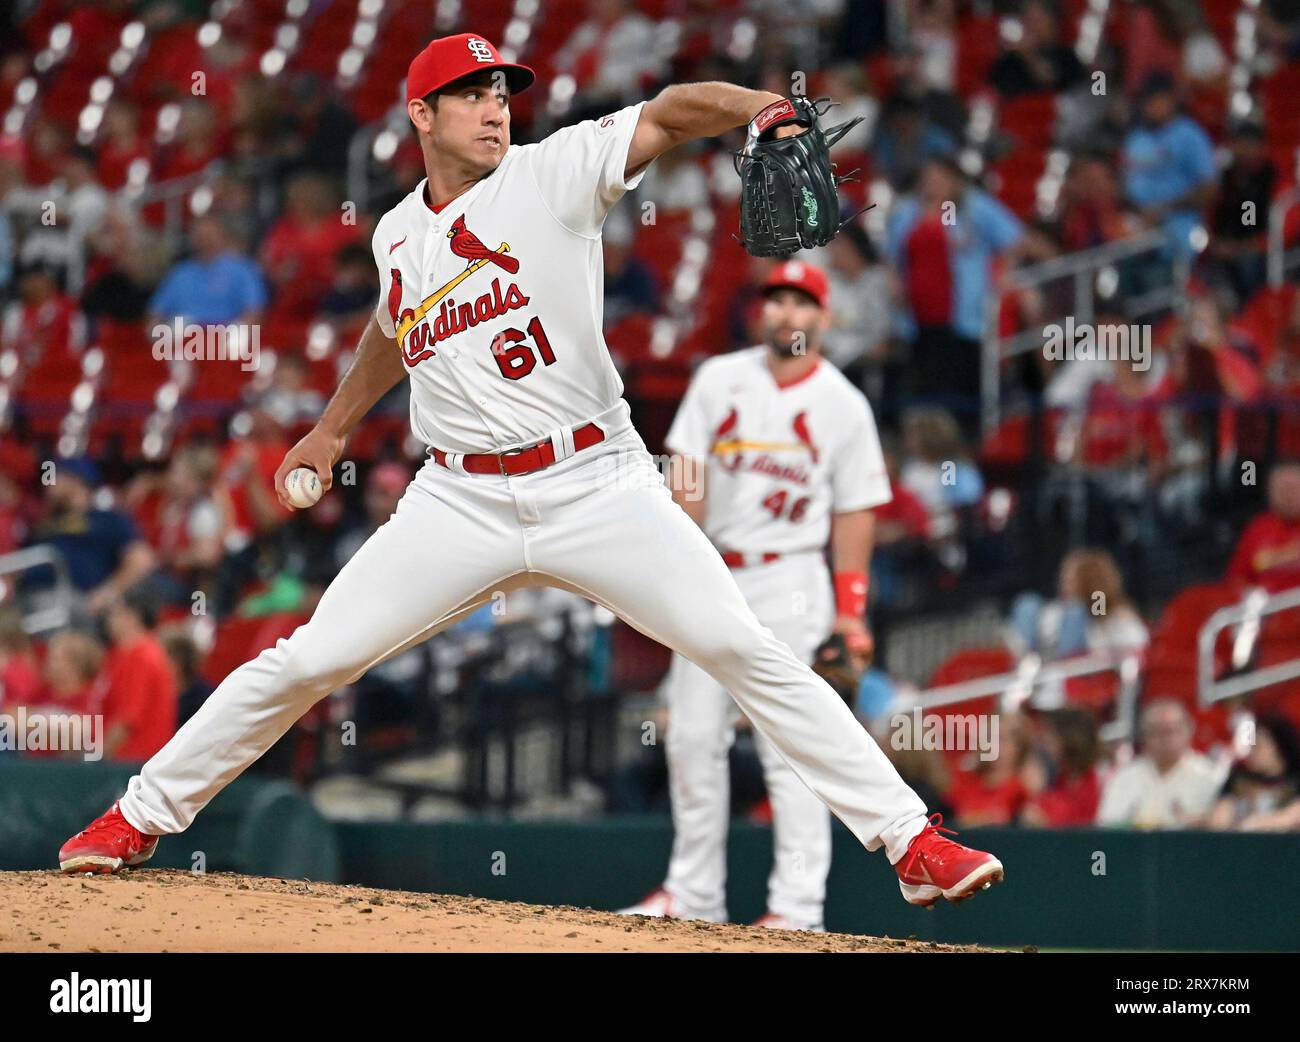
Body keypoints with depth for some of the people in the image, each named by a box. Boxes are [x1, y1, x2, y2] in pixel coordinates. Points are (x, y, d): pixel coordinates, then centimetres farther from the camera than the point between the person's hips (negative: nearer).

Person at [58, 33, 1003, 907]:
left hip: (598, 489, -3)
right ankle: (141, 817, 15)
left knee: (748, 652, -12)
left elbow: (666, 115, -19)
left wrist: (756, 105, -38)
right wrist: (332, 430, 40)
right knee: (306, 661, -1)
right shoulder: (398, 235, 11)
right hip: (461, 502, 3)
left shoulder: (553, 174, -3)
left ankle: (910, 841, -9)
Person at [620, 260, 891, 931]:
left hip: (788, 581, -4)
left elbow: (854, 511, 2)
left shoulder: (843, 405, 1)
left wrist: (849, 609, -3)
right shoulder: (720, 380, 7)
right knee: (693, 736, 5)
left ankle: (798, 904, -12)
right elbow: (688, 474, 3)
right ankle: (694, 893, 13)